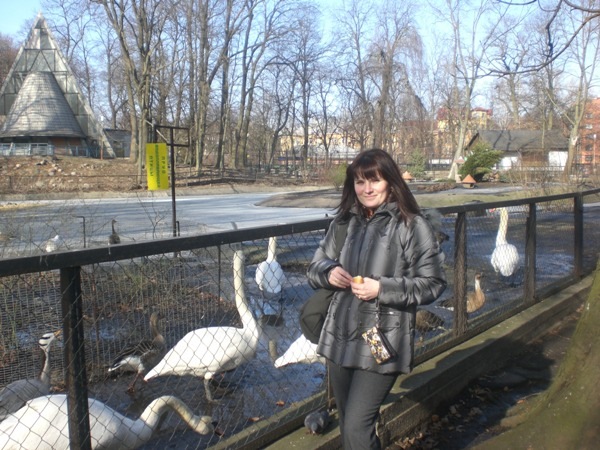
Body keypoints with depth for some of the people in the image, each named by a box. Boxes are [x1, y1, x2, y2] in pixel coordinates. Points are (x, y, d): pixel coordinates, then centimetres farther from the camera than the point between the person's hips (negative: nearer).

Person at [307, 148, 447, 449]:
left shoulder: (412, 226, -9)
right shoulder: (344, 222, 7)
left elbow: (433, 284, -9)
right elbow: (315, 266, 15)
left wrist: (383, 288, -19)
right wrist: (329, 272, -8)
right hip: (339, 338, 6)